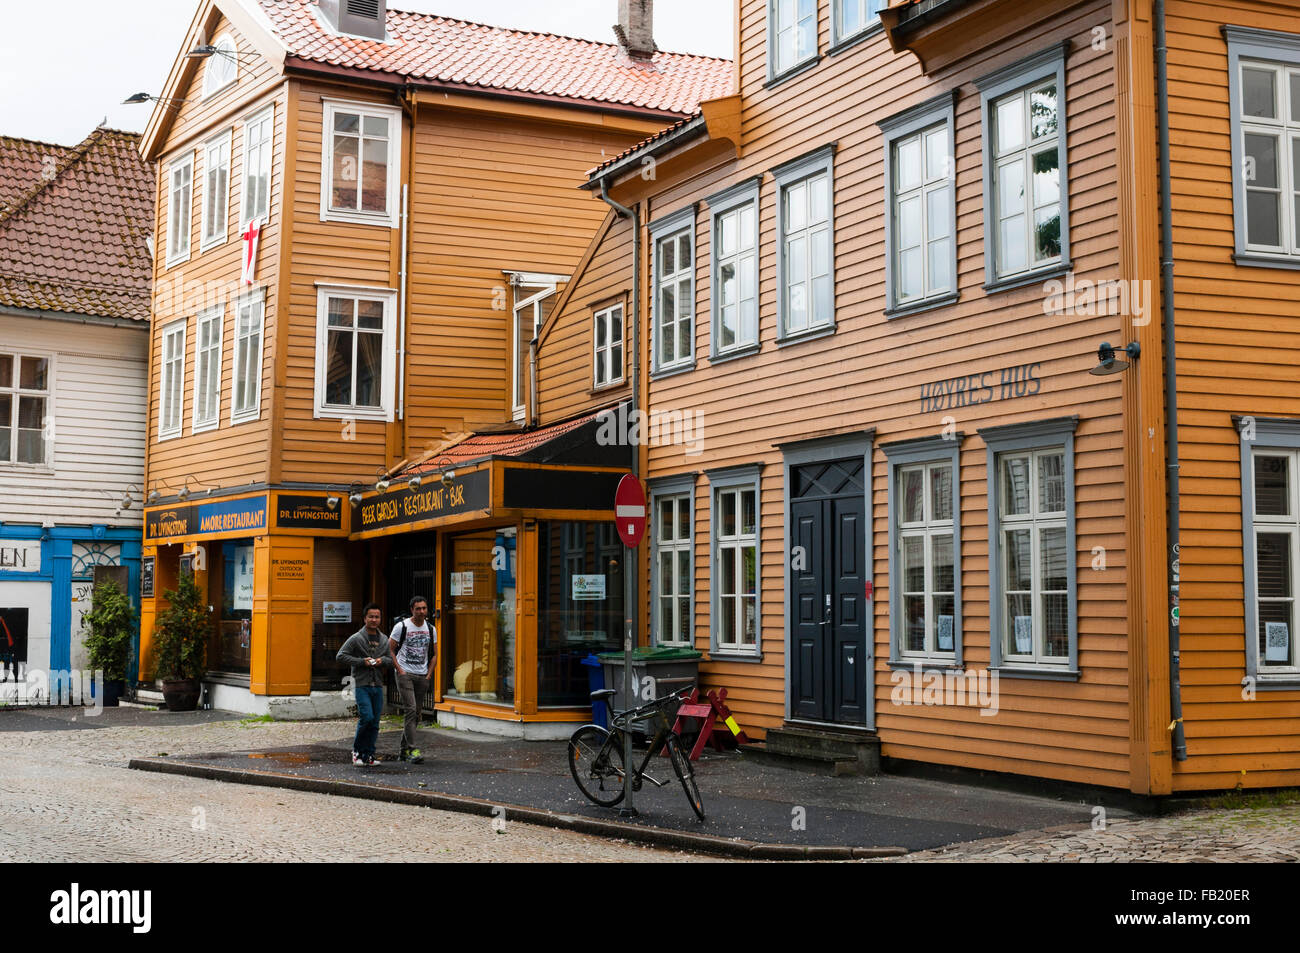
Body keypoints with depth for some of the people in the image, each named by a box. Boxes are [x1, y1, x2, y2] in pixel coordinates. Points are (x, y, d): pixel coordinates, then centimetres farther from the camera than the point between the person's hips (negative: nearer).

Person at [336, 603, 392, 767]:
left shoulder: (384, 640, 12)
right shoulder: (356, 639, -4)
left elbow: (391, 659, 19)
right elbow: (341, 656, -6)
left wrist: (383, 660, -5)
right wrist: (362, 661, -14)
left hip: (377, 685, 5)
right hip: (361, 684, -5)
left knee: (375, 721, 4)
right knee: (367, 717, -16)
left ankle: (368, 755, 13)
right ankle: (357, 750, 4)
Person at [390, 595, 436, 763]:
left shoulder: (431, 629, 9)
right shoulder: (401, 626, -5)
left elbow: (434, 654, 17)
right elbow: (390, 650, -2)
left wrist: (429, 674, 6)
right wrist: (400, 670, -10)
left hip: (422, 676, 5)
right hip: (405, 674, -5)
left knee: (416, 714, 8)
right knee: (411, 710, -16)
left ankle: (404, 749, 19)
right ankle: (413, 750, -18)